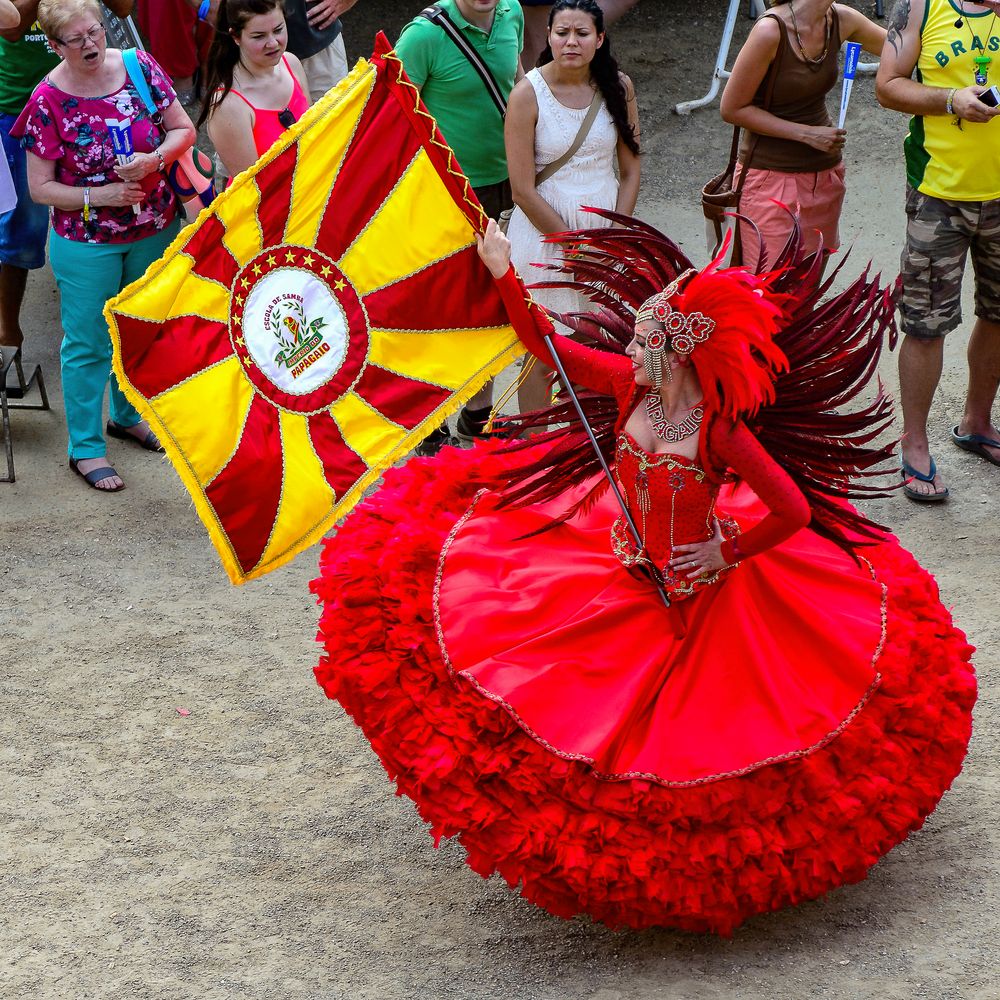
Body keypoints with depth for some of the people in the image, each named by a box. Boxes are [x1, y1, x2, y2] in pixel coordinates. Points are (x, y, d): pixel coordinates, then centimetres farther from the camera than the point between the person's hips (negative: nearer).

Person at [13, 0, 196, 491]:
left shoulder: (138, 65, -8)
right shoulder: (49, 101, -17)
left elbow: (184, 129, 0)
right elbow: (39, 187, -12)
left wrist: (155, 159, -19)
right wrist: (98, 197, -24)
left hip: (155, 232, 4)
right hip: (87, 243, -4)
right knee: (88, 343, 6)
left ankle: (128, 415, 44)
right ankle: (85, 448, 20)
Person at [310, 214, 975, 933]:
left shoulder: (722, 430, -28)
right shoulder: (632, 385, -12)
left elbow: (793, 511, -24)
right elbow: (547, 345, -2)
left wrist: (728, 554, -15)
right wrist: (504, 275, -9)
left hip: (696, 586, -6)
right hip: (623, 571, 6)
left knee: (693, 725, 5)